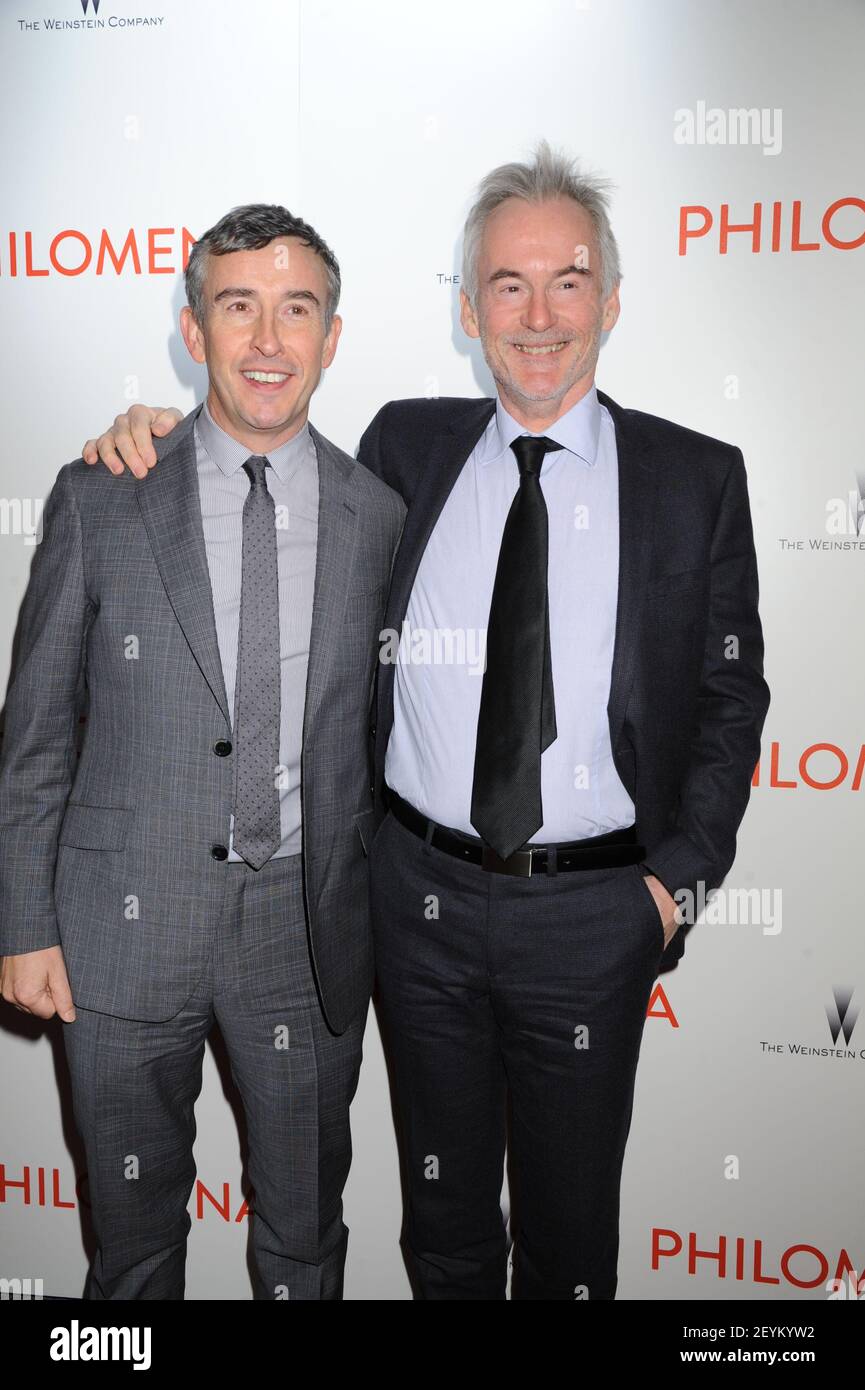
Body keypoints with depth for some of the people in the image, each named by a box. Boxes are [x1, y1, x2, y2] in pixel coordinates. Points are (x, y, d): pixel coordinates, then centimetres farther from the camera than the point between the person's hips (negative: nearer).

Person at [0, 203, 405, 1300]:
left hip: (309, 931, 1)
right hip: (127, 923, 0)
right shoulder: (98, 501, -4)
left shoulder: (382, 515, -1)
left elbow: (386, 724, 7)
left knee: (304, 1234, 18)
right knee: (134, 1232, 20)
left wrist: (382, 917, 9)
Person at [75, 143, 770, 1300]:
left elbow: (732, 697, 1)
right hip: (423, 892, 2)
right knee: (441, 1209, 21)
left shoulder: (697, 477, -3)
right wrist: (161, 435, -3)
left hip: (593, 911, -1)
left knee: (569, 1224, 18)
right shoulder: (408, 445, 2)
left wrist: (680, 877, -6)